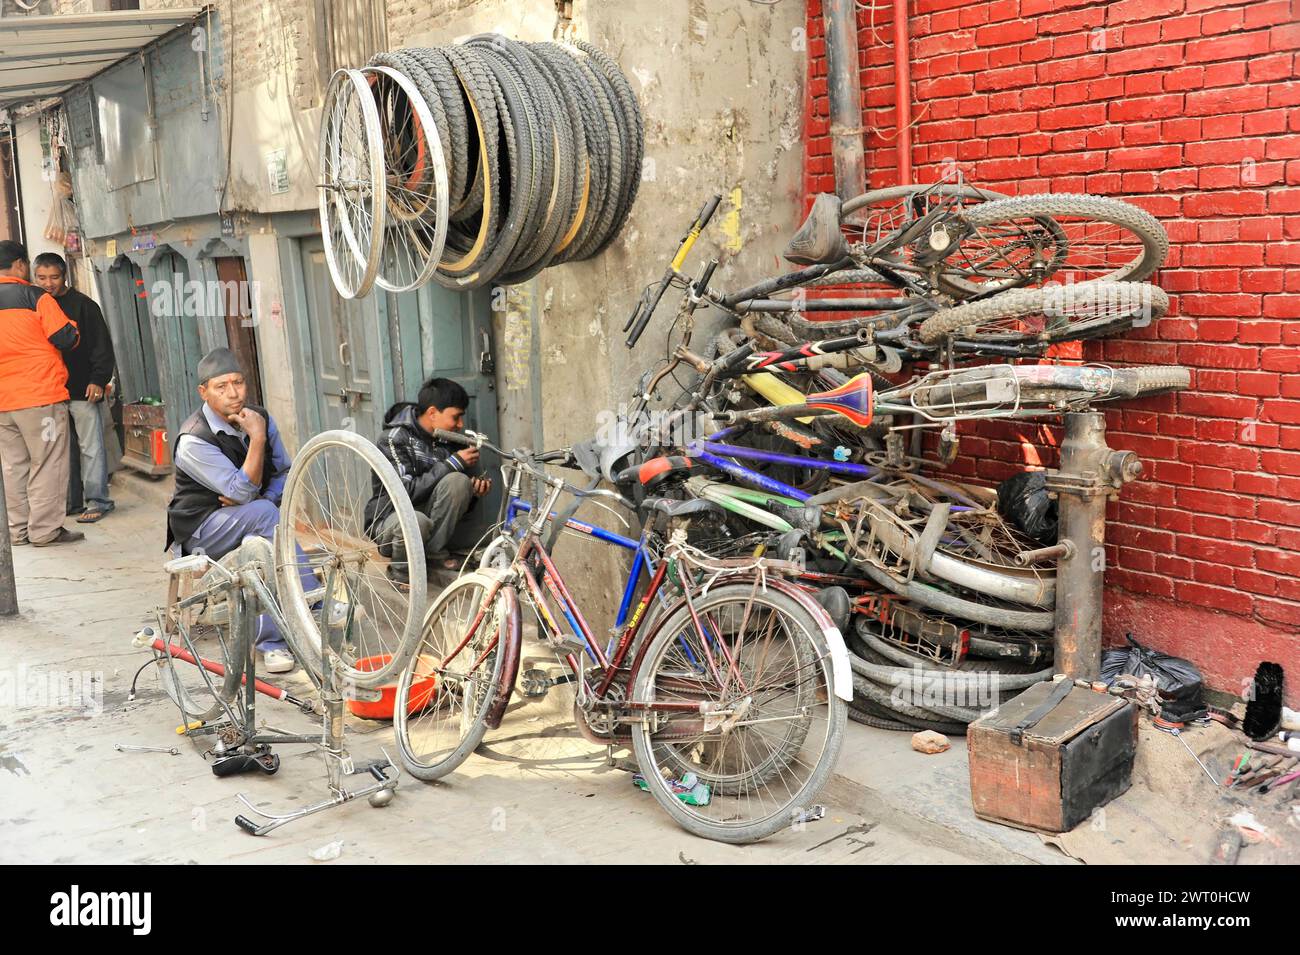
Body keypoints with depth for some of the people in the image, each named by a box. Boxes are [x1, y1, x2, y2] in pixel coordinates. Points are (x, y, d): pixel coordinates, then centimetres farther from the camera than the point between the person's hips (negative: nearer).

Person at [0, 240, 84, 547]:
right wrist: (70, 324, 10)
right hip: (41, 395, -6)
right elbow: (67, 339, -11)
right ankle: (45, 530, 0)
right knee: (47, 465, 0)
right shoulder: (35, 296, -8)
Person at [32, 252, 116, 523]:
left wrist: (98, 379, -12)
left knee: (91, 447, -3)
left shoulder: (83, 305, -1)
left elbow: (102, 346, -4)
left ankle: (97, 501, 1)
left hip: (82, 389, -5)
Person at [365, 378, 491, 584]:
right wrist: (452, 464, -26)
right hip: (390, 515, -5)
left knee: (458, 481, -24)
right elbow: (406, 491, -27)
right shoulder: (394, 438, -18)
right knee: (416, 521, -41)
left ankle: (434, 553, -11)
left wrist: (474, 487, -16)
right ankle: (402, 570, -10)